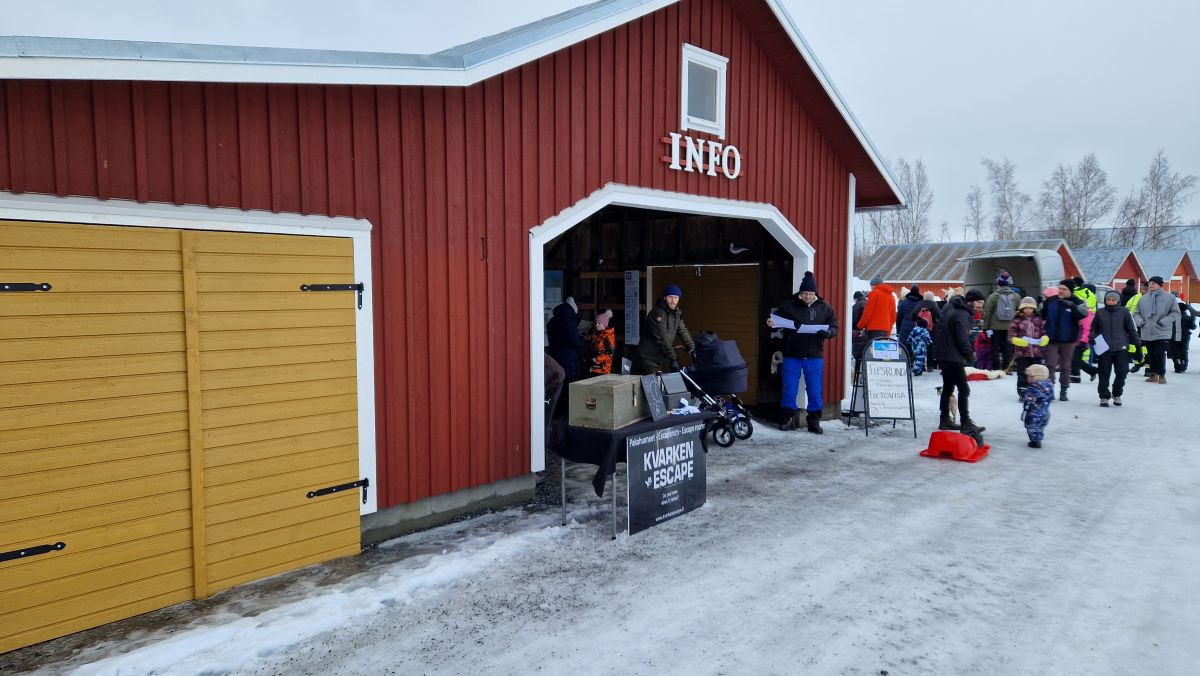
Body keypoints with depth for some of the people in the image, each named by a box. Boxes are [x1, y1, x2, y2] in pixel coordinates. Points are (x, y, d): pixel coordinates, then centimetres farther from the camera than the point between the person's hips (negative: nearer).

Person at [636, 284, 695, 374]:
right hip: (649, 358, -8)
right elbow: (662, 338, -26)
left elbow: (683, 332, 6)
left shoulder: (677, 313, 5)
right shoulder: (657, 313, -21)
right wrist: (673, 358, -30)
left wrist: (692, 349, -5)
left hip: (660, 356, 8)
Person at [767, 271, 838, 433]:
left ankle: (814, 420, 18)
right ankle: (789, 418, 17)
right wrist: (770, 322, -20)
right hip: (792, 355, -1)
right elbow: (777, 320, 3)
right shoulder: (789, 305, -2)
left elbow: (834, 328, 5)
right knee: (789, 389, 4)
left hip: (814, 357, 1)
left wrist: (827, 331, -17)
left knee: (815, 390, 6)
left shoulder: (824, 307, 4)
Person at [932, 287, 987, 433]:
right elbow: (962, 340, -22)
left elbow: (938, 331, 21)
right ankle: (965, 423, -4)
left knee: (948, 388, 16)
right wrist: (970, 354, -7)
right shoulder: (962, 314, -18)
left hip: (942, 354, 10)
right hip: (953, 357, -10)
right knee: (964, 389, -6)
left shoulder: (951, 307, 13)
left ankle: (944, 420, 21)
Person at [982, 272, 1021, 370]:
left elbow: (987, 313, -8)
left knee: (995, 348, 6)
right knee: (1008, 349, 9)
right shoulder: (1016, 297, 1)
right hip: (1010, 328, 2)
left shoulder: (993, 296, -7)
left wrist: (986, 328, -3)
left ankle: (996, 368, 8)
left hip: (996, 328, -2)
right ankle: (1007, 368, 10)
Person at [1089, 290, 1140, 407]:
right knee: (1104, 374, 3)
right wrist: (1092, 337, -6)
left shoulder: (1124, 312, 4)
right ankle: (1104, 396, 13)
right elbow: (1093, 328, 13)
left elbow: (1132, 329, 7)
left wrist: (1138, 344, 6)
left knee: (1122, 372, 0)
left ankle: (1117, 394, 21)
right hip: (1104, 349, 0)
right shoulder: (1100, 312, 6)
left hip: (1121, 349, 0)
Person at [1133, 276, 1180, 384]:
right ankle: (1153, 374, 19)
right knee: (1151, 354, 9)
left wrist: (1164, 321, -13)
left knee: (1160, 353, -9)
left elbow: (1175, 312, -2)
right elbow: (1136, 313, 15)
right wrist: (1140, 321, -3)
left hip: (1162, 332, -4)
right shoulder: (1144, 298, 8)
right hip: (1147, 332, 4)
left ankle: (1161, 375, 4)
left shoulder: (1169, 297, -2)